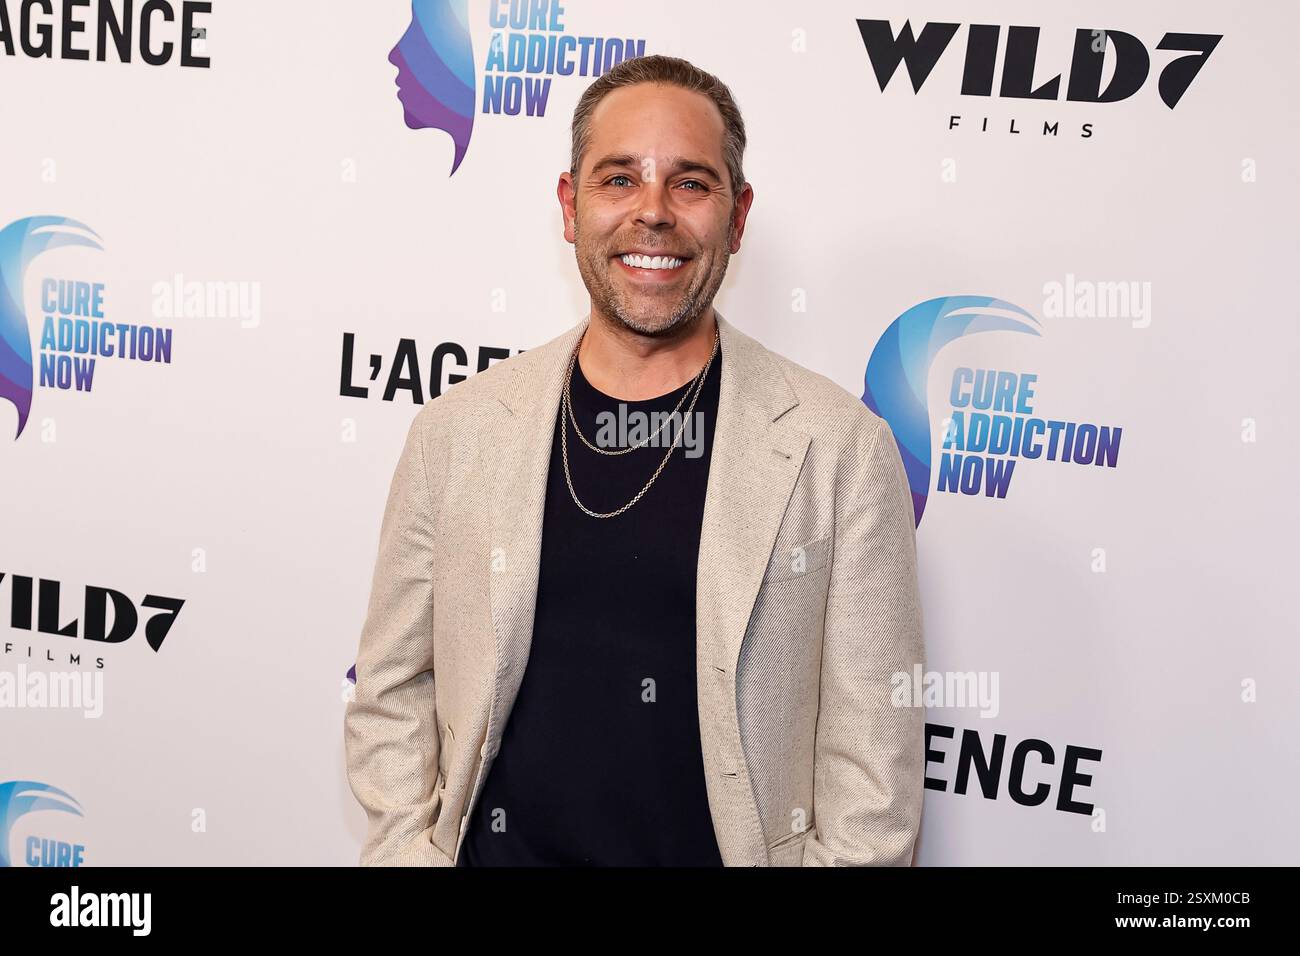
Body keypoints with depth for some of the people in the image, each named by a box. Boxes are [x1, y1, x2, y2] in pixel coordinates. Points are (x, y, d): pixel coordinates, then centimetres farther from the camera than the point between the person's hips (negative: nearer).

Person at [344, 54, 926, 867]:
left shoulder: (842, 448, -11)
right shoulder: (455, 432, -4)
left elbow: (874, 752, -9)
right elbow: (391, 691, 2)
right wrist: (408, 846, -7)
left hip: (729, 850, -1)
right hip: (497, 848, 2)